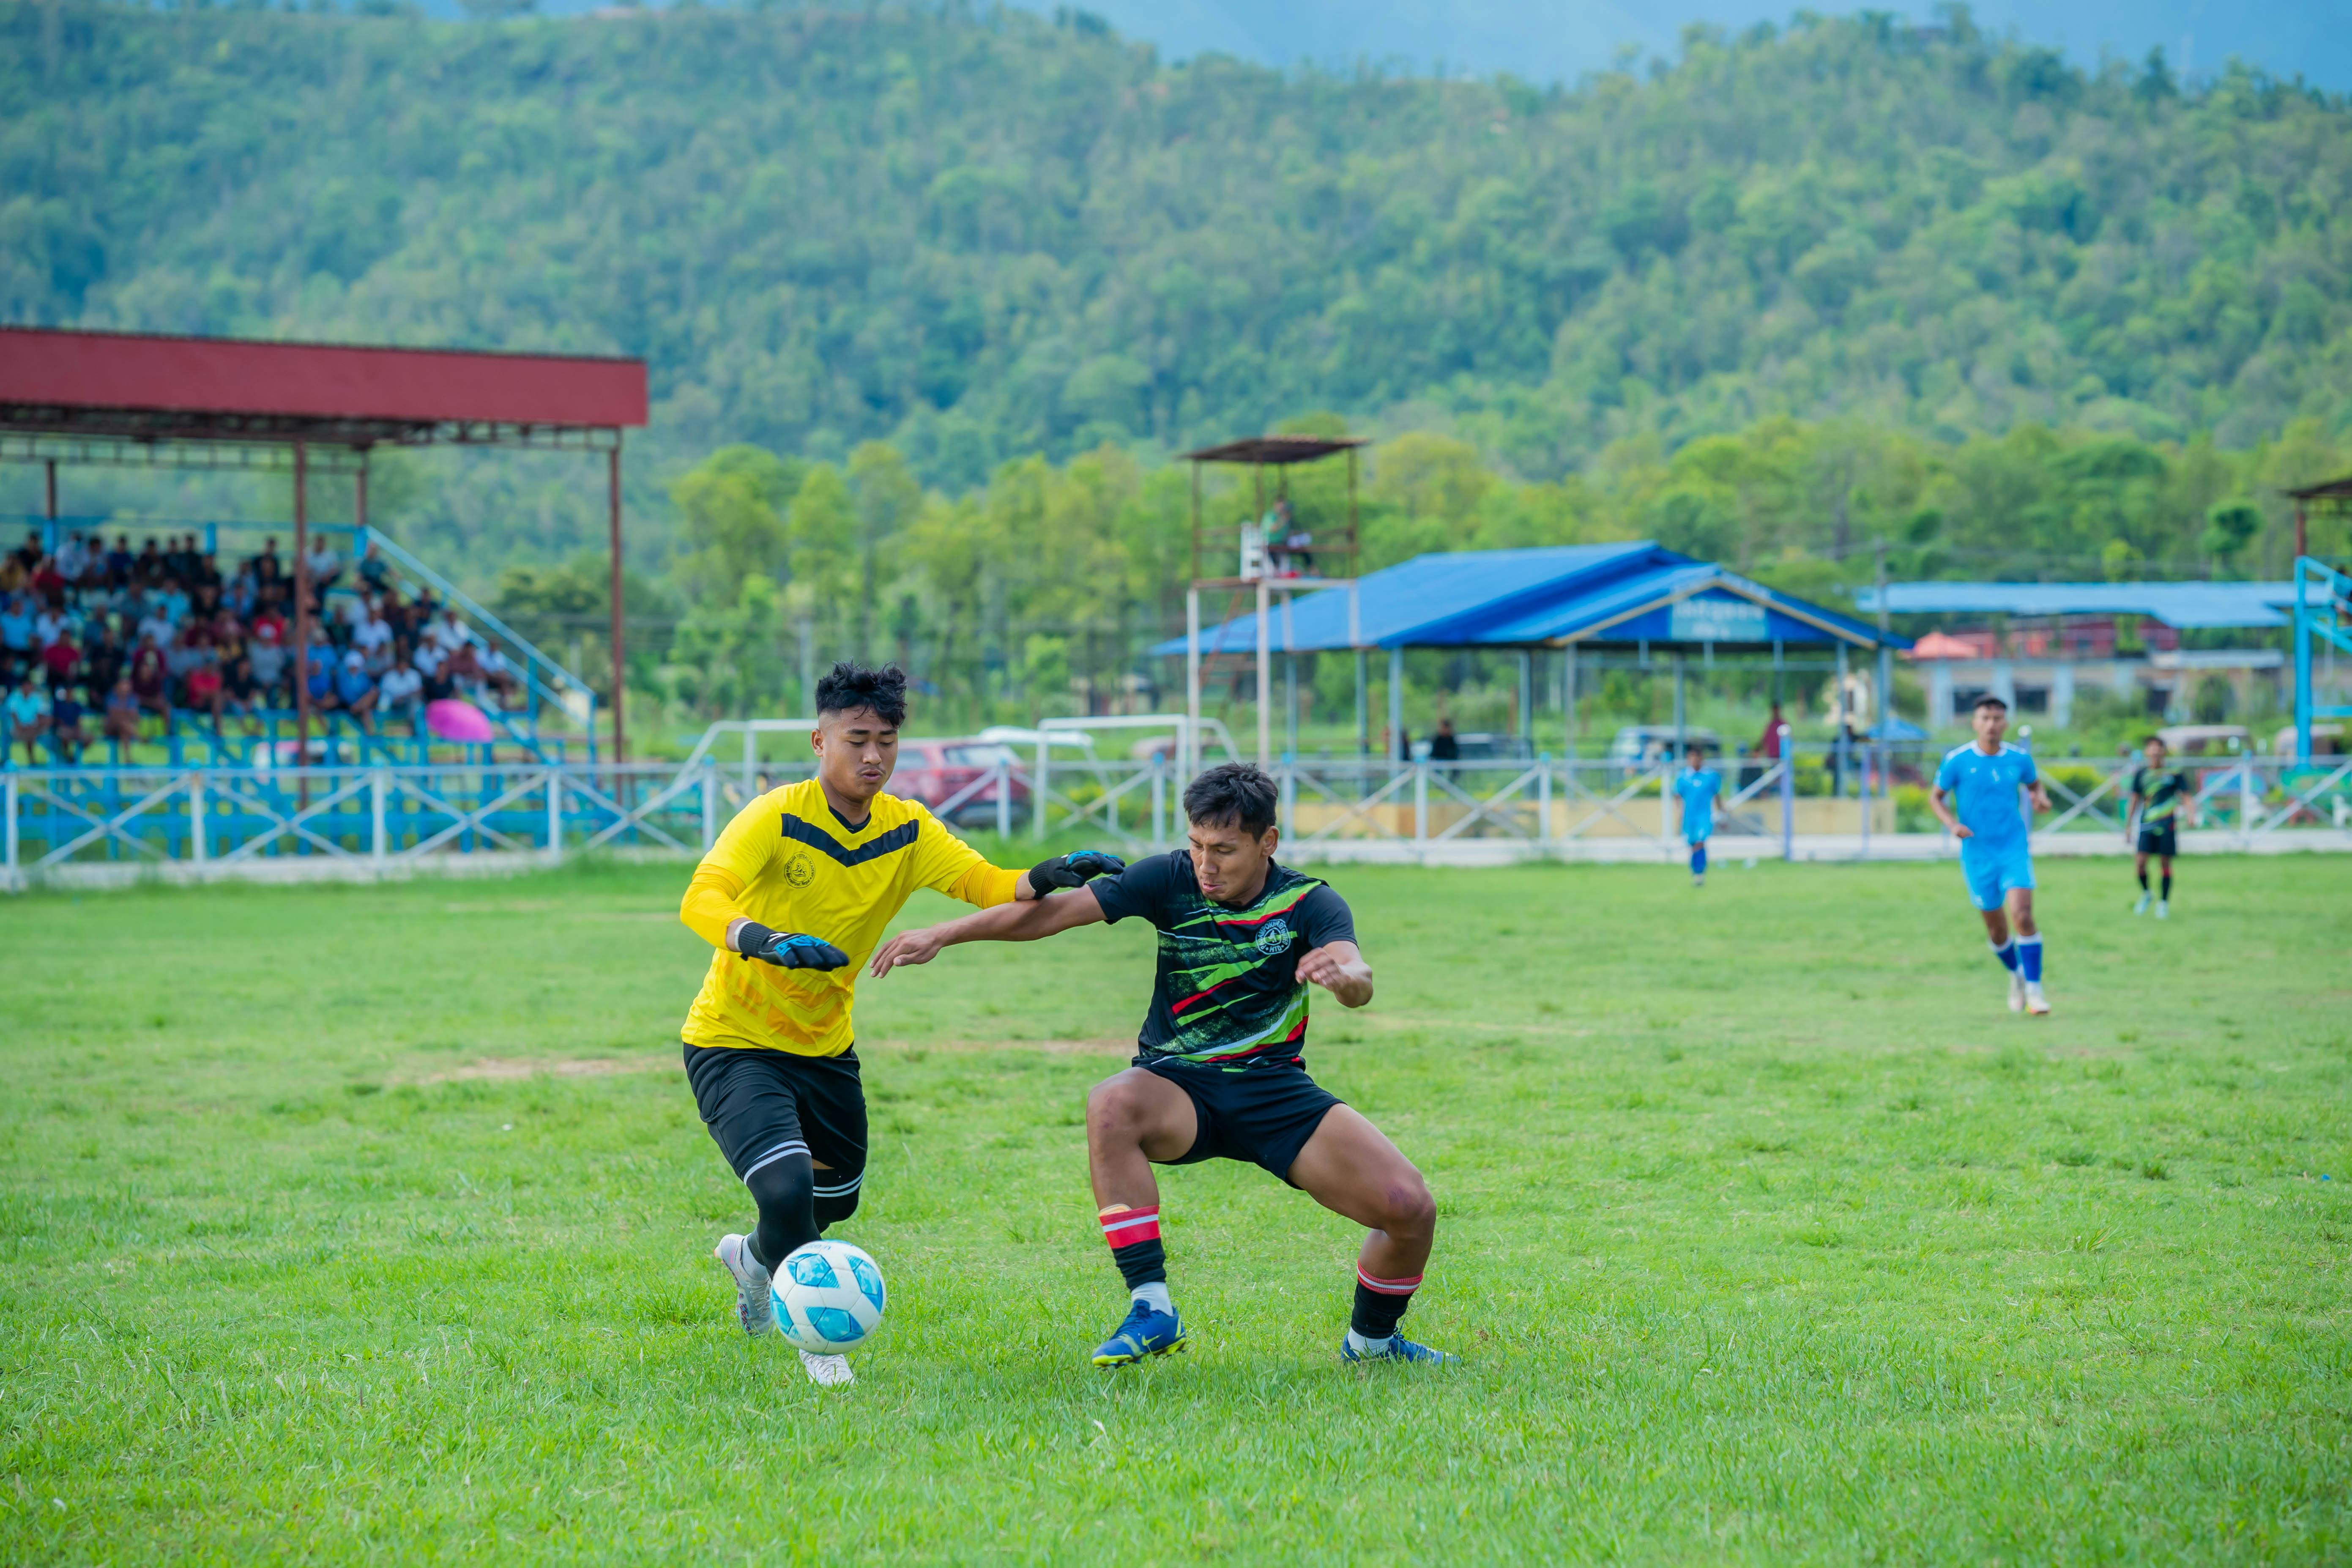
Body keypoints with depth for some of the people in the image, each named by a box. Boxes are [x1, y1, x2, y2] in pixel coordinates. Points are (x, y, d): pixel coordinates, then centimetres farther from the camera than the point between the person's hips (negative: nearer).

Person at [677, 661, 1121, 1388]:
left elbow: (987, 885, -14)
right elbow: (701, 901, -35)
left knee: (836, 1199, 21)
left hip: (825, 1047, 7)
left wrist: (1046, 877, -36)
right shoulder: (776, 818, -22)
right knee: (787, 1187, -25)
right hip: (733, 1044, -7)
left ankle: (753, 1259, 55)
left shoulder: (908, 830, -4)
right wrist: (763, 941, -56)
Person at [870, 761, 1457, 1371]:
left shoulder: (1308, 903, -8)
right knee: (1111, 1106, -37)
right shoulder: (1170, 881, -6)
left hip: (1276, 1089, 0)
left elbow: (1359, 984, -27)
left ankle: (1371, 1338, 18)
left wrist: (1343, 973, -52)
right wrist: (943, 934, -17)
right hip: (1178, 1086, 0)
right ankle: (1151, 1310, -31)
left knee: (1409, 1207, -15)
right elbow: (1054, 911, -9)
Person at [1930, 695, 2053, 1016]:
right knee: (1996, 927, 8)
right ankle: (2016, 975, 37)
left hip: (2015, 849, 0)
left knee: (2022, 914, -18)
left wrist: (2041, 798, -4)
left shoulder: (2019, 759, 0)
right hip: (1978, 854, 0)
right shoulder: (1957, 760, -6)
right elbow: (1935, 798, 4)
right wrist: (1952, 824, -13)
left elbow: (2034, 784, 19)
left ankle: (2034, 988, -10)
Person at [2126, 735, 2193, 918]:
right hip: (2147, 824, 2)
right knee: (2140, 861, -9)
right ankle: (2145, 894, 17)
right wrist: (2128, 827, 16)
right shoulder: (2141, 774, 8)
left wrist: (2192, 813, -16)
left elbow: (2187, 797, 4)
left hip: (2167, 824, -2)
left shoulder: (2174, 773, 2)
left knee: (2165, 864, 1)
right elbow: (2135, 801, 16)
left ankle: (2164, 903, 13)